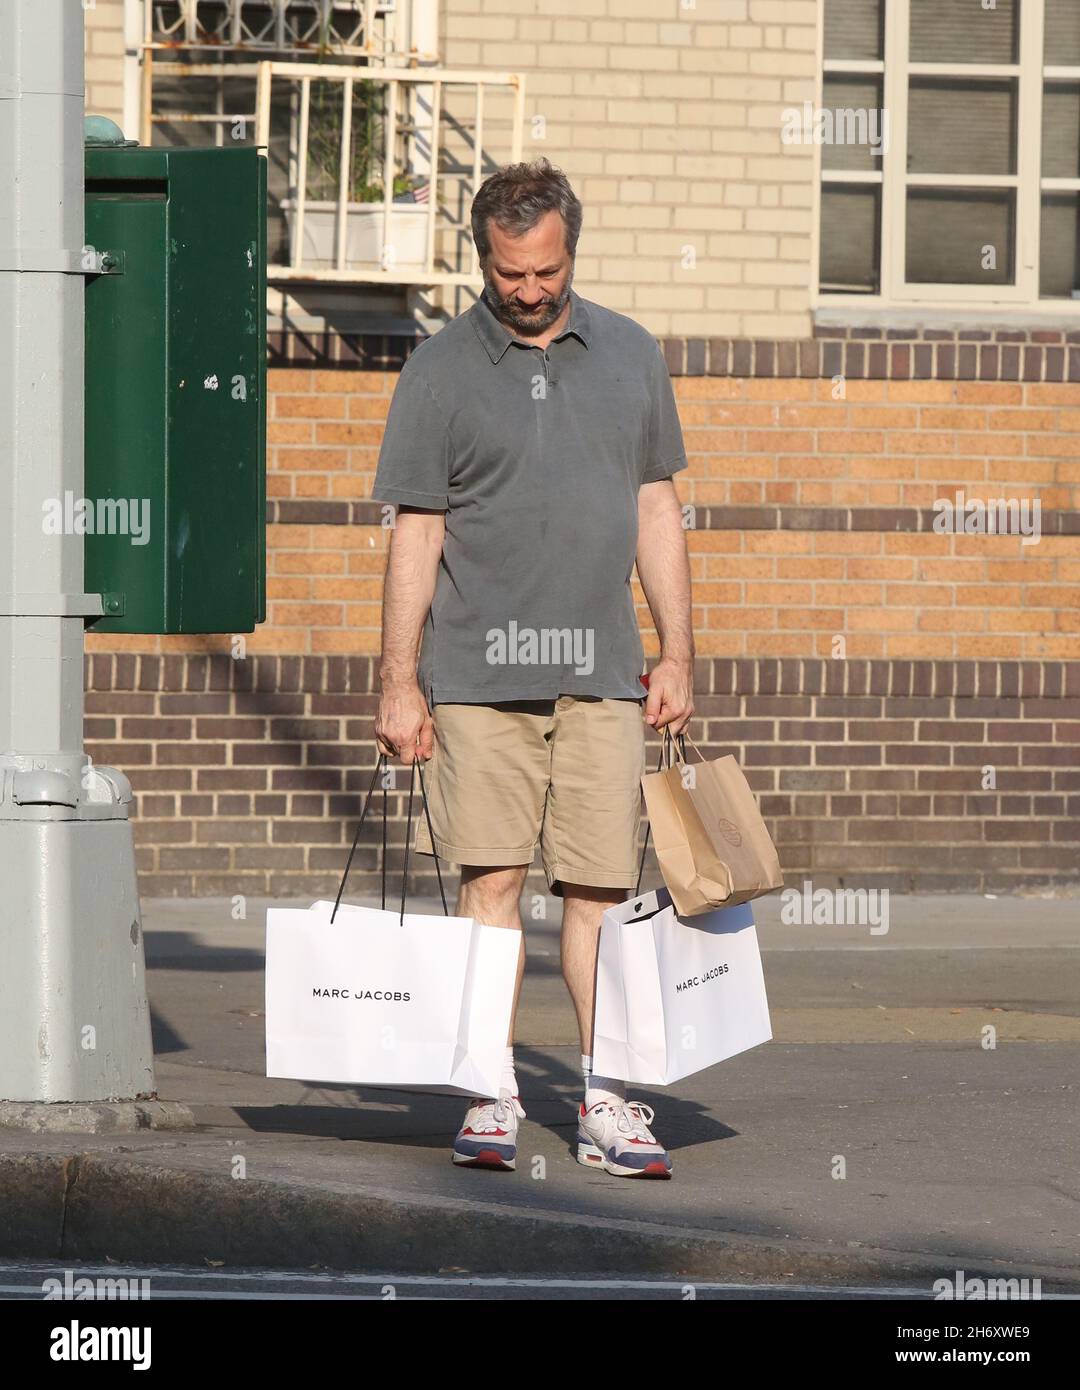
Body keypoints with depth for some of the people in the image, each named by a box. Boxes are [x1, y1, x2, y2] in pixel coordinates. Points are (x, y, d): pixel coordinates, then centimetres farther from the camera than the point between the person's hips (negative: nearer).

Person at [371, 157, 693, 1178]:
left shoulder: (630, 357, 12)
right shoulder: (441, 369, 3)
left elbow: (656, 512, 15)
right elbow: (415, 533, 2)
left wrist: (676, 656, 10)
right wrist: (399, 682, -3)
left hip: (602, 674, 2)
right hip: (478, 675, -2)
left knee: (599, 887, 0)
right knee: (491, 881, -3)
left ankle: (606, 1103, 4)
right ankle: (493, 1096, 3)